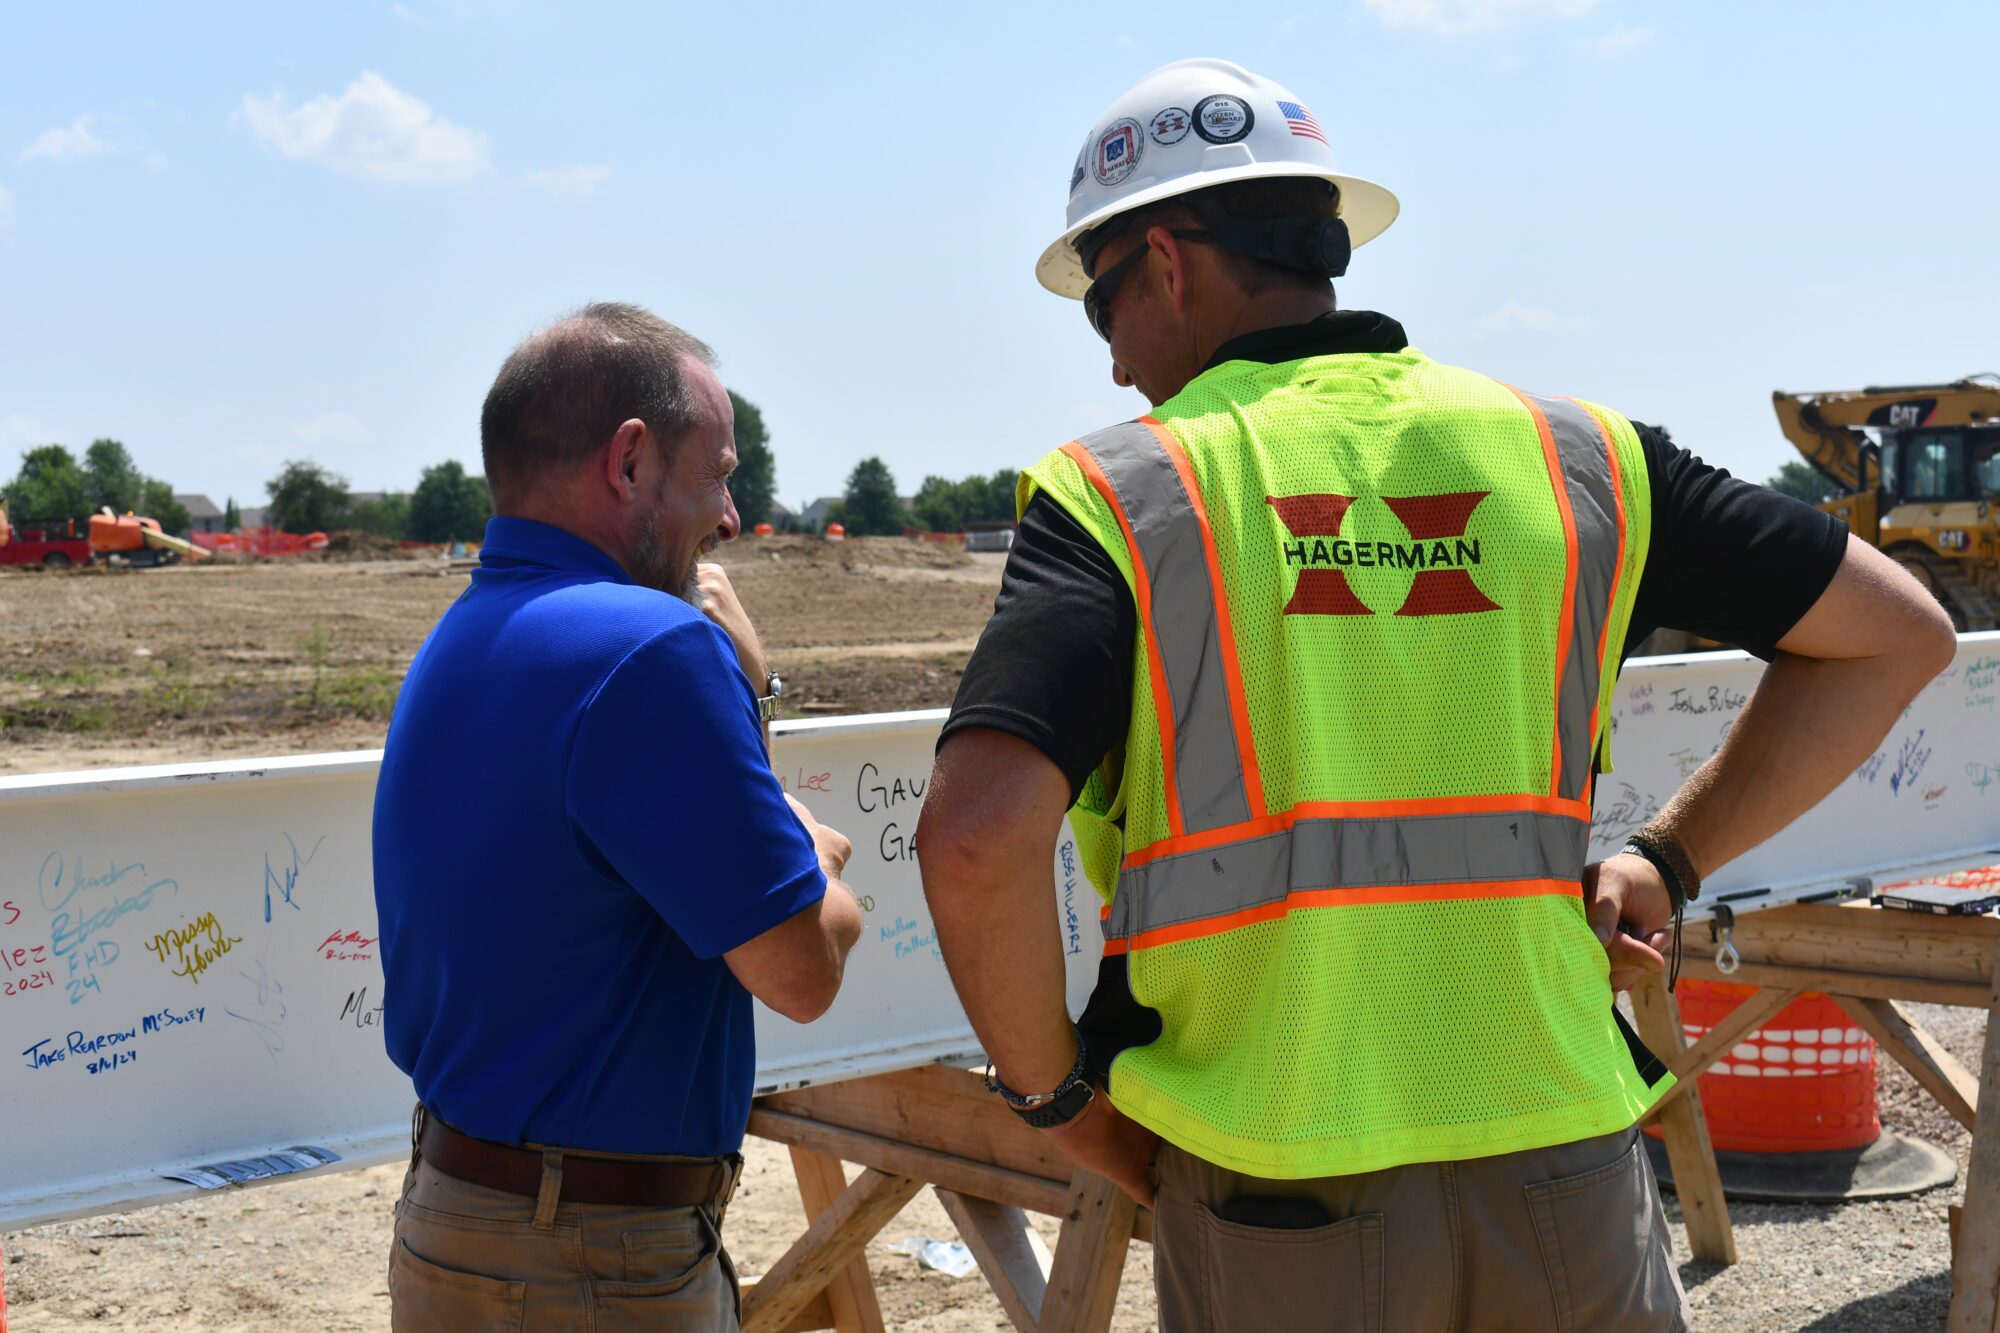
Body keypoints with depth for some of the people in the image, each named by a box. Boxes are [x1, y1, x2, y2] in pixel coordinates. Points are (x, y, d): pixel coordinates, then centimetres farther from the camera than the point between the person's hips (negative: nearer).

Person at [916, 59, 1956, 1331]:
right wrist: (1669, 859, 12)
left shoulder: (1117, 494, -7)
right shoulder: (1571, 452, 4)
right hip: (1558, 1158, 3)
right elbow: (1898, 631, 9)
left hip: (1277, 1191, -3)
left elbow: (978, 834, -20)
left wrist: (1053, 1090, -3)